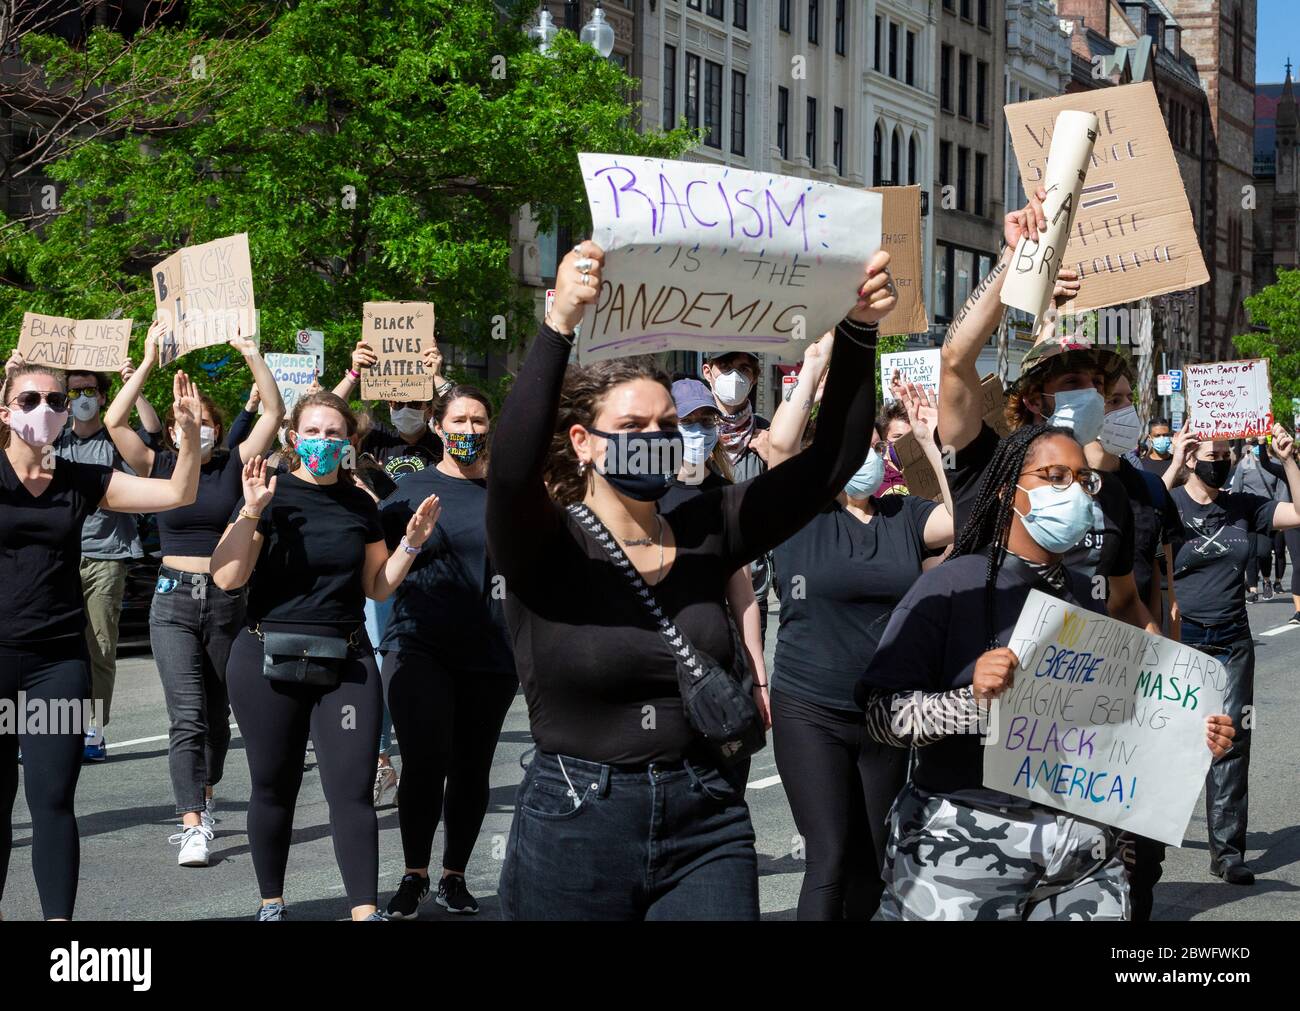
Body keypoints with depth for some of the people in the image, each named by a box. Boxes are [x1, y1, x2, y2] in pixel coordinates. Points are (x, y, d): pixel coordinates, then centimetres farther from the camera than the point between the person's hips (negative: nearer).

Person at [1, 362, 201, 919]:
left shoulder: (81, 481, 6)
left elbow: (177, 494, 3)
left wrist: (189, 431, -13)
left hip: (59, 660, 1)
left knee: (52, 801, -2)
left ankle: (59, 917, 1)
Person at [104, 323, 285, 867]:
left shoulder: (233, 465, 4)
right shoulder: (160, 467, 3)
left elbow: (274, 412, -4)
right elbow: (114, 421, -10)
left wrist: (250, 354, -12)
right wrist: (149, 361, -15)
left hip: (227, 600, 2)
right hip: (174, 600, -2)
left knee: (217, 711, 11)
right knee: (187, 714, -12)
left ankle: (203, 801, 31)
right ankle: (194, 827, -18)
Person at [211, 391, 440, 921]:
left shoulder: (360, 505, 8)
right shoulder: (271, 495, -5)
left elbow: (378, 586, 14)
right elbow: (226, 578, -13)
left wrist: (411, 543, -1)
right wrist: (251, 513, -24)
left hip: (346, 661, 2)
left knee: (352, 789, -5)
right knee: (273, 788, 9)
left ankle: (366, 911, -3)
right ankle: (271, 902, 24)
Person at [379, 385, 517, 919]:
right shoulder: (414, 488, 3)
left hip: (490, 652, 2)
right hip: (420, 644, -2)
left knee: (471, 770, 7)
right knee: (424, 762, -12)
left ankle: (454, 877, 23)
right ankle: (414, 876, 6)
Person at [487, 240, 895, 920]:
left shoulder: (707, 531, 5)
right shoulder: (544, 546, -7)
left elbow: (831, 460, 0)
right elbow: (511, 469, -28)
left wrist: (857, 333, -13)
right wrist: (559, 326, -39)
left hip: (706, 824, 3)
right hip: (574, 830, -3)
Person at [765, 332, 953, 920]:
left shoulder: (906, 517, 7)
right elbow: (780, 444, -18)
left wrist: (929, 442, -8)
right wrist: (813, 370, -12)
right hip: (810, 711, -4)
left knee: (874, 860, 13)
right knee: (829, 859, -8)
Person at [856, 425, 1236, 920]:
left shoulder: (1087, 597, 12)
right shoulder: (950, 586, -6)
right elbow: (880, 712, -13)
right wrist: (969, 701, -28)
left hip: (1084, 845, 5)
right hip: (962, 840, -5)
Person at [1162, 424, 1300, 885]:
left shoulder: (1243, 506, 6)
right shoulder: (1170, 503, -6)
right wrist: (1174, 468, -30)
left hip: (1231, 640, 3)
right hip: (1179, 636, -3)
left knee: (1232, 740, -1)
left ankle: (1227, 849, 3)